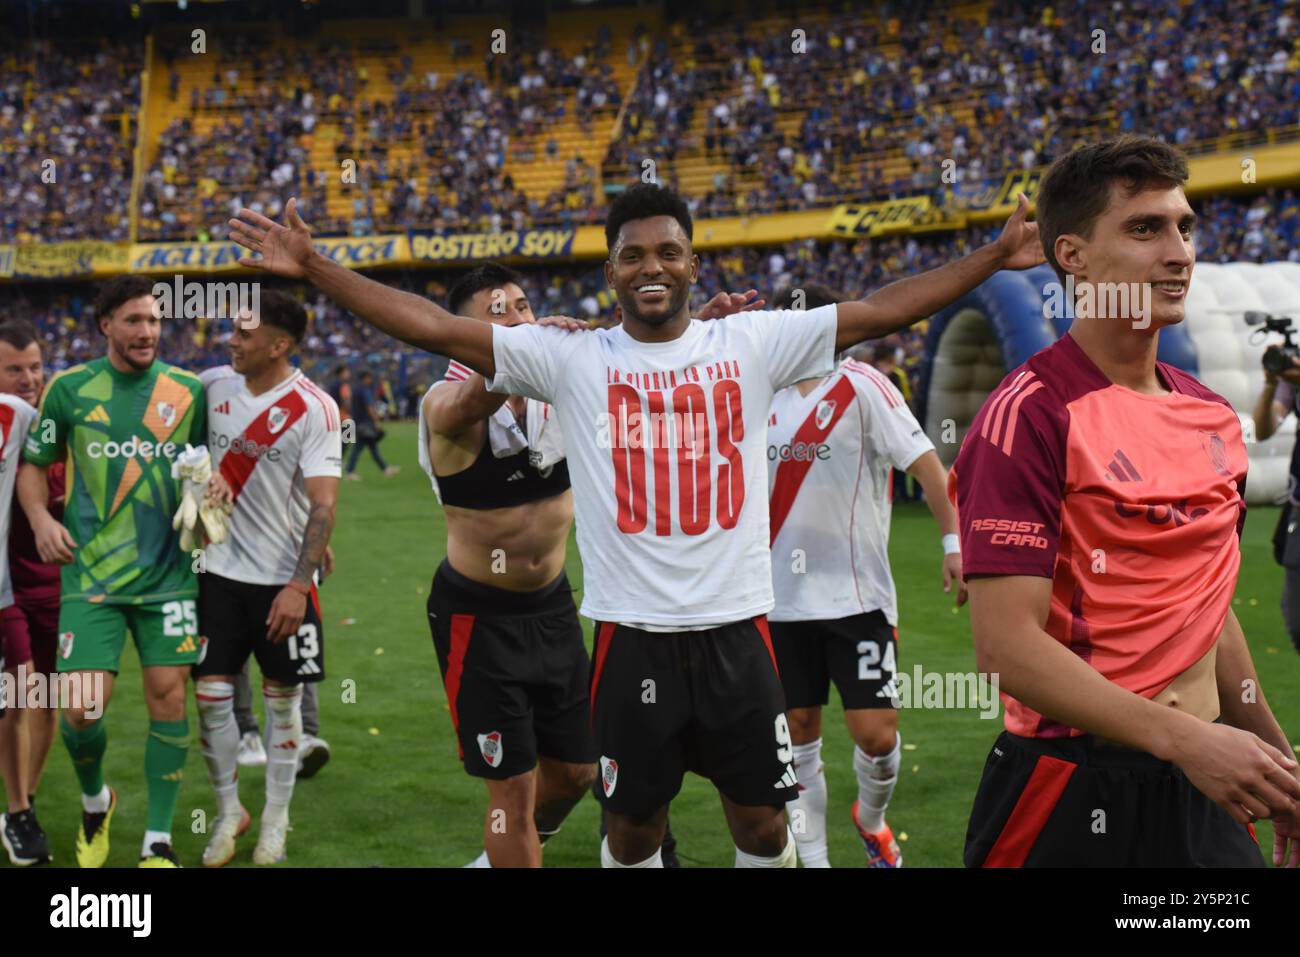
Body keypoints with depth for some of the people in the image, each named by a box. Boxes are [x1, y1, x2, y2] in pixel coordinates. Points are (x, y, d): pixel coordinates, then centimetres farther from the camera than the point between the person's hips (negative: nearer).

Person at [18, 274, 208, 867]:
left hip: (170, 571, 1)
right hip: (92, 574, -1)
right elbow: (34, 463, 10)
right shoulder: (69, 389, 0)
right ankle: (94, 800, 25)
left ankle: (159, 841, 11)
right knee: (82, 708, -8)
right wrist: (40, 518, -7)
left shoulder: (188, 391, 3)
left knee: (168, 694, -3)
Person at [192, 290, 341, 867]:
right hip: (220, 570, 4)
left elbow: (323, 505, -17)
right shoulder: (212, 386, 0)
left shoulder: (314, 410, -14)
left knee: (282, 699, 6)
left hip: (283, 578, -3)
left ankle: (276, 819, 21)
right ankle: (228, 810, 20)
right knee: (211, 694, 1)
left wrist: (298, 585, -23)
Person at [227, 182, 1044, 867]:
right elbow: (436, 327, -5)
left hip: (737, 627, 1)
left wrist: (995, 257, -5)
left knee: (761, 818, 11)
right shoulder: (570, 359, 0)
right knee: (633, 823, 13)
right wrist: (313, 268, -11)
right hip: (633, 634, 0)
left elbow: (878, 312, 0)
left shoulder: (753, 344, 2)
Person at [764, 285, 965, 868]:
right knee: (799, 732, 8)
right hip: (784, 596, 5)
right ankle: (812, 857, 20)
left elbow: (925, 462, -11)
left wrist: (954, 543, -19)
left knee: (877, 734, -5)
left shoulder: (861, 387, -9)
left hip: (856, 595, -5)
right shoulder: (770, 394, 9)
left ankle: (872, 820, 26)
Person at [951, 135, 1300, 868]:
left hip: (1206, 791, 7)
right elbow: (1007, 645, -21)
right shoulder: (1030, 415, -15)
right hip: (1074, 797, -7)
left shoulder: (1214, 416, 9)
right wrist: (1182, 738, -27)